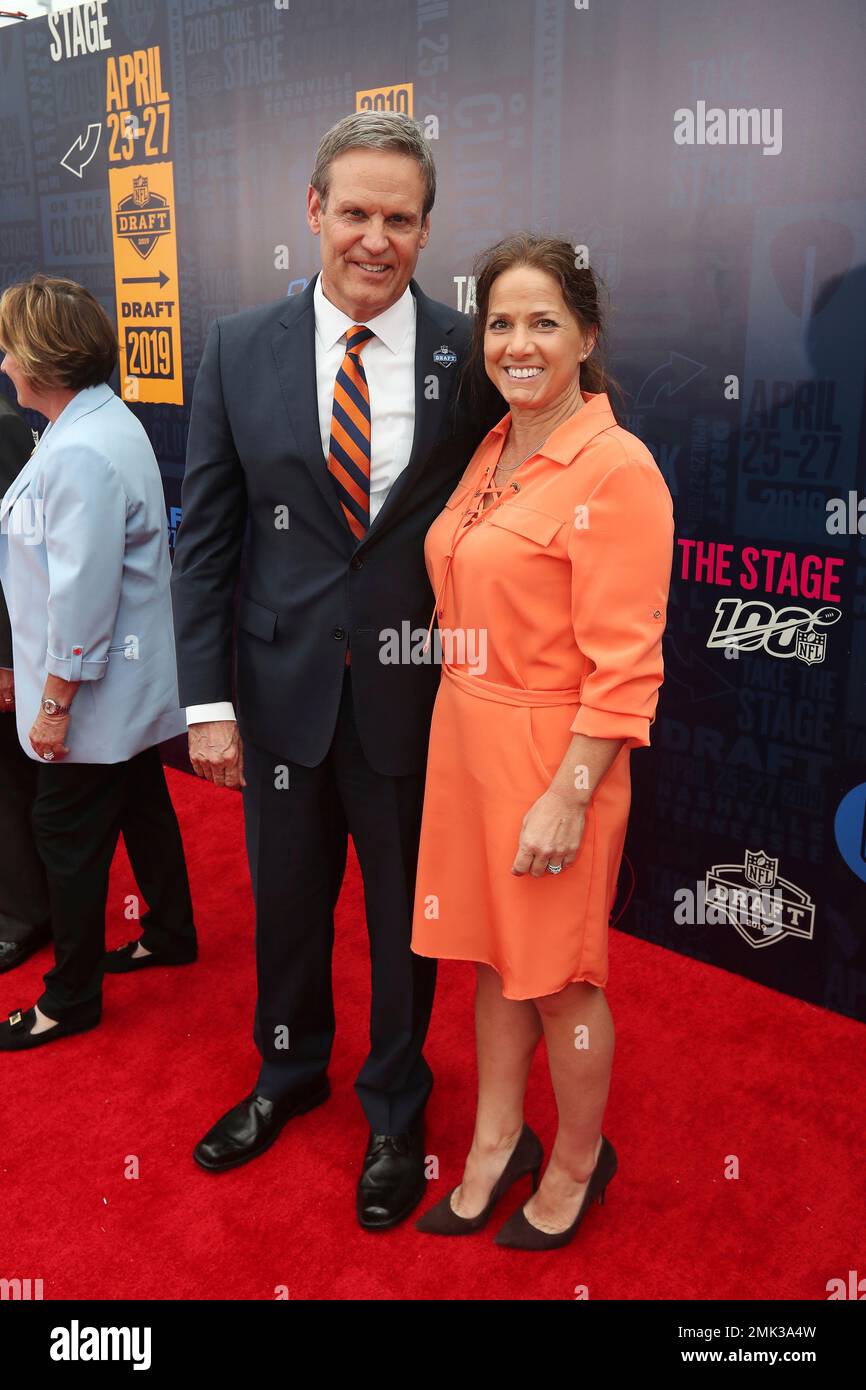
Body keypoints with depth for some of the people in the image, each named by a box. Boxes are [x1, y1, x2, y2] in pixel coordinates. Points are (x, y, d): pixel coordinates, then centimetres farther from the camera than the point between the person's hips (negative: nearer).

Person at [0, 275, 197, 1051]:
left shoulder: (82, 453, -24)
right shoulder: (100, 422, 9)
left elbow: (82, 594, -26)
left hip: (96, 693, -10)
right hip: (130, 684, 10)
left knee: (69, 836, 3)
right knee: (141, 806, 22)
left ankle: (71, 1000, 19)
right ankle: (171, 934, 41)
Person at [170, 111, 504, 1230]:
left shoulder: (470, 359, -5)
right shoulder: (239, 350, -1)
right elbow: (205, 536, 0)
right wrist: (207, 700, -4)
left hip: (417, 694, -1)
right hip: (283, 686, 2)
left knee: (404, 915, 15)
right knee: (287, 900, 19)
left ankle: (395, 1111, 40)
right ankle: (289, 1073, 48)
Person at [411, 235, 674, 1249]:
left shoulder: (618, 467, -15)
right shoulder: (491, 452, 9)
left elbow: (624, 666, -17)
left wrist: (567, 797, -19)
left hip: (551, 752, -7)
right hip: (465, 739, 7)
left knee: (558, 977, 10)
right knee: (493, 955, 19)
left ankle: (578, 1165, 35)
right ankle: (497, 1144, 39)